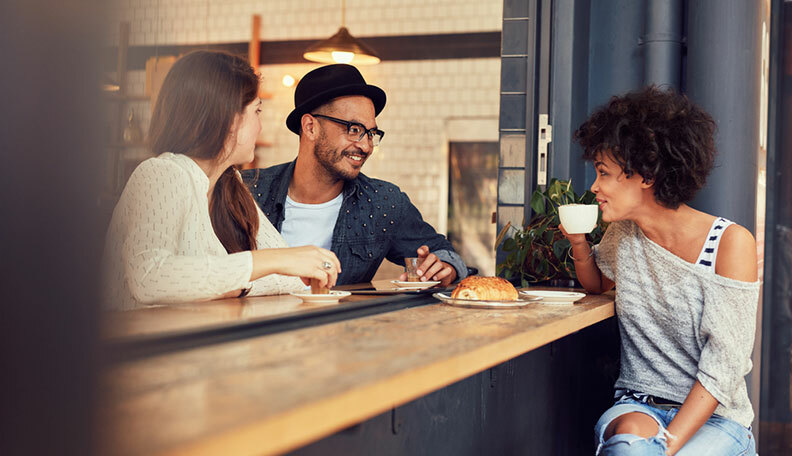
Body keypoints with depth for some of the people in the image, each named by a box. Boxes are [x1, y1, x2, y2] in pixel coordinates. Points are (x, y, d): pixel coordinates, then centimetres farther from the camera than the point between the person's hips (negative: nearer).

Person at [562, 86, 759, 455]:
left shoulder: (731, 243, -10)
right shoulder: (622, 233, 4)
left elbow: (724, 367, -14)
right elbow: (596, 285, 27)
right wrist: (579, 244, 5)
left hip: (714, 418, -3)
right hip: (637, 407, 3)